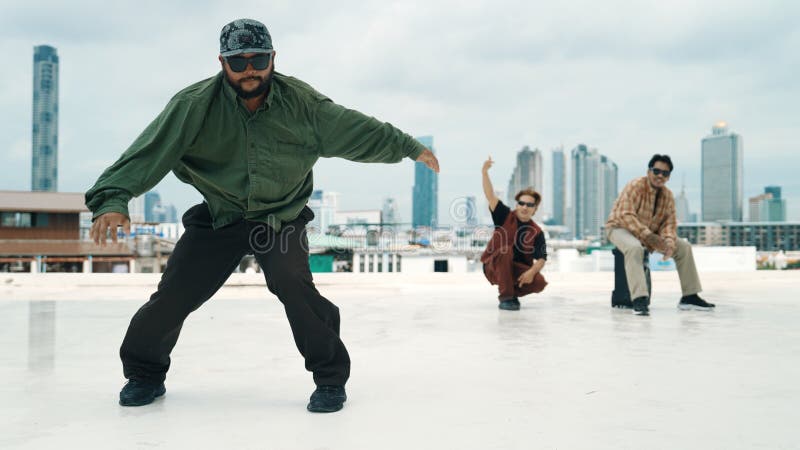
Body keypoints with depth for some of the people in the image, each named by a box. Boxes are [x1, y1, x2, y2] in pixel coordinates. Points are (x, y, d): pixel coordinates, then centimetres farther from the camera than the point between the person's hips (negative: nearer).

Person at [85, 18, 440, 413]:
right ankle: (144, 373, 26)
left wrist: (409, 147, -3)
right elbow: (149, 151, -23)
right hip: (218, 217, 1)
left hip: (282, 217, -1)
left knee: (292, 284, -25)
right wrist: (113, 199, -37)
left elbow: (355, 130, -4)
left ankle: (330, 377, -5)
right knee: (174, 293, -4)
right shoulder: (195, 105, -15)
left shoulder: (301, 102, -11)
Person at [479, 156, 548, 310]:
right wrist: (485, 173, -31)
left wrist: (531, 272, -29)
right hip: (494, 267, -2)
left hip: (519, 270, 2)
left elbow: (541, 259, -8)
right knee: (505, 250, -35)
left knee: (539, 283, -26)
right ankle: (505, 297, -24)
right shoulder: (505, 216, -6)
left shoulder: (537, 232, -3)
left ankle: (514, 292, 8)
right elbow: (490, 196, -18)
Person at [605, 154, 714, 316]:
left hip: (650, 233, 7)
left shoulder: (668, 195, 2)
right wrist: (648, 235, -38)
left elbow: (670, 222, -3)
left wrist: (669, 242, -24)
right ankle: (639, 300, -43)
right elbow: (626, 215, -30)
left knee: (684, 247, -1)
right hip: (621, 228, -7)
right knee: (635, 248, -40)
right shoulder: (635, 186, -20)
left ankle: (689, 296, 8)